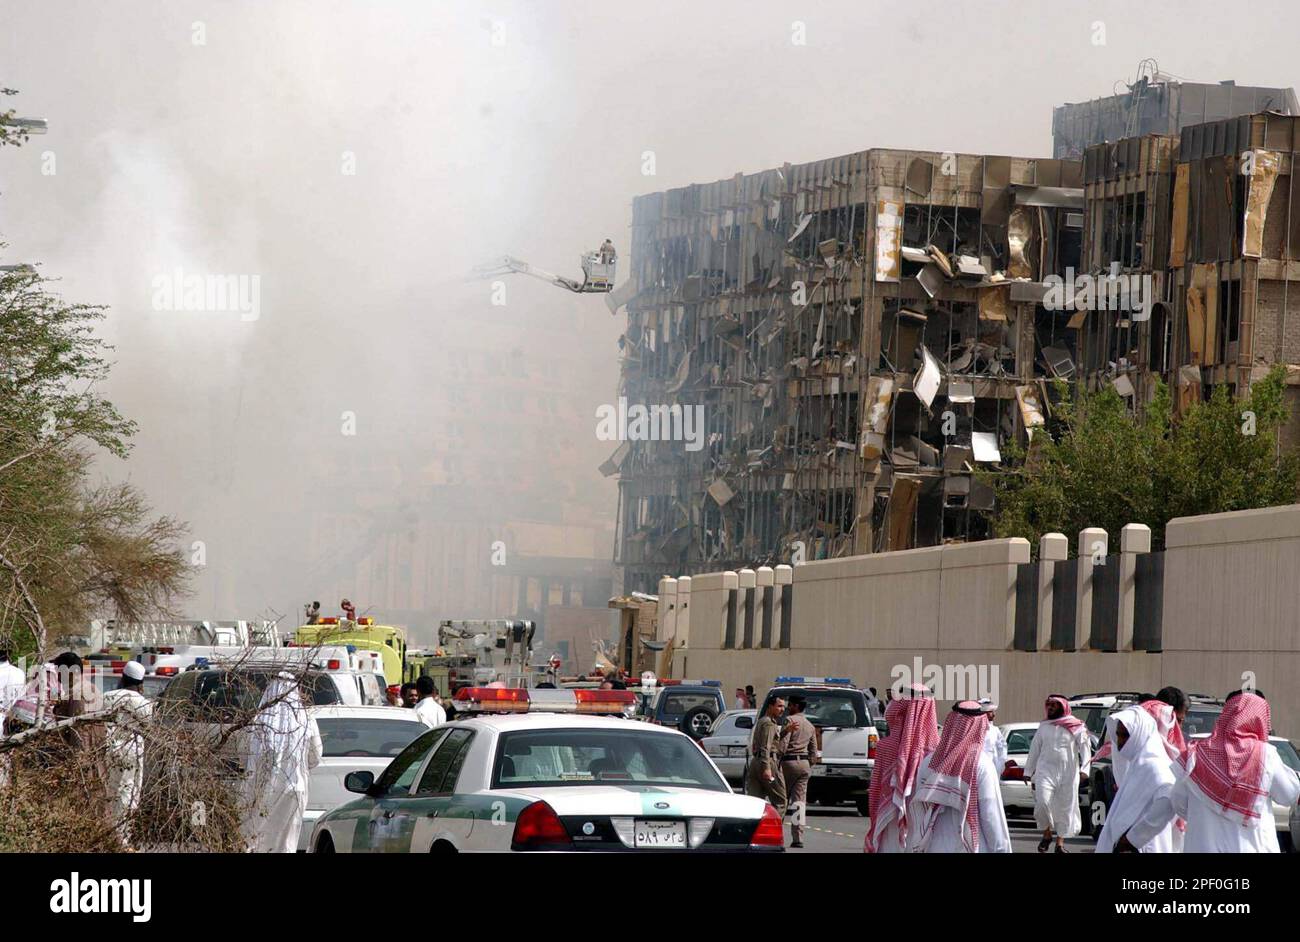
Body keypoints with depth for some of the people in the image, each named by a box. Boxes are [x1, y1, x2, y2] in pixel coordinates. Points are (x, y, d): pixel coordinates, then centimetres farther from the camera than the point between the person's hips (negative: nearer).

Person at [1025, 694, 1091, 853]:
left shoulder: (1076, 727, 3)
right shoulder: (1043, 727, 14)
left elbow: (1085, 748, -4)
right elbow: (1034, 750, 20)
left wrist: (1084, 769, -18)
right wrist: (1029, 772, 18)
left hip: (1068, 773, -2)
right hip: (1045, 771, 2)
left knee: (1066, 808, 1)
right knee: (1042, 802, -17)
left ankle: (1060, 843, 10)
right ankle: (1047, 834, 4)